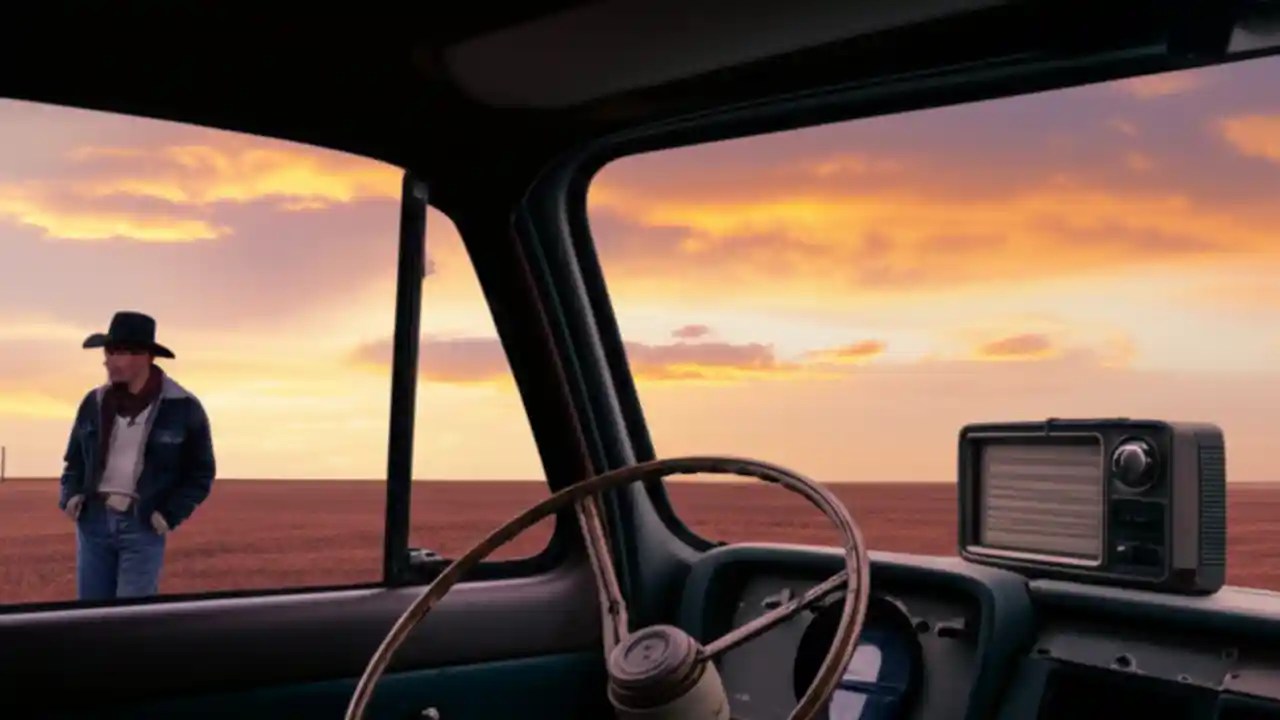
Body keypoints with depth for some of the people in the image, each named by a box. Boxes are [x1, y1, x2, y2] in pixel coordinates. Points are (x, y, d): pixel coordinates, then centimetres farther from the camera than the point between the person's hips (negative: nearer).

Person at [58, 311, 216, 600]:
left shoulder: (183, 407, -5)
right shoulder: (94, 402, 5)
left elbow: (201, 472, 2)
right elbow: (75, 459, 18)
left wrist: (171, 515, -10)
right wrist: (70, 495, 0)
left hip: (143, 527, -4)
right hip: (93, 521, 4)